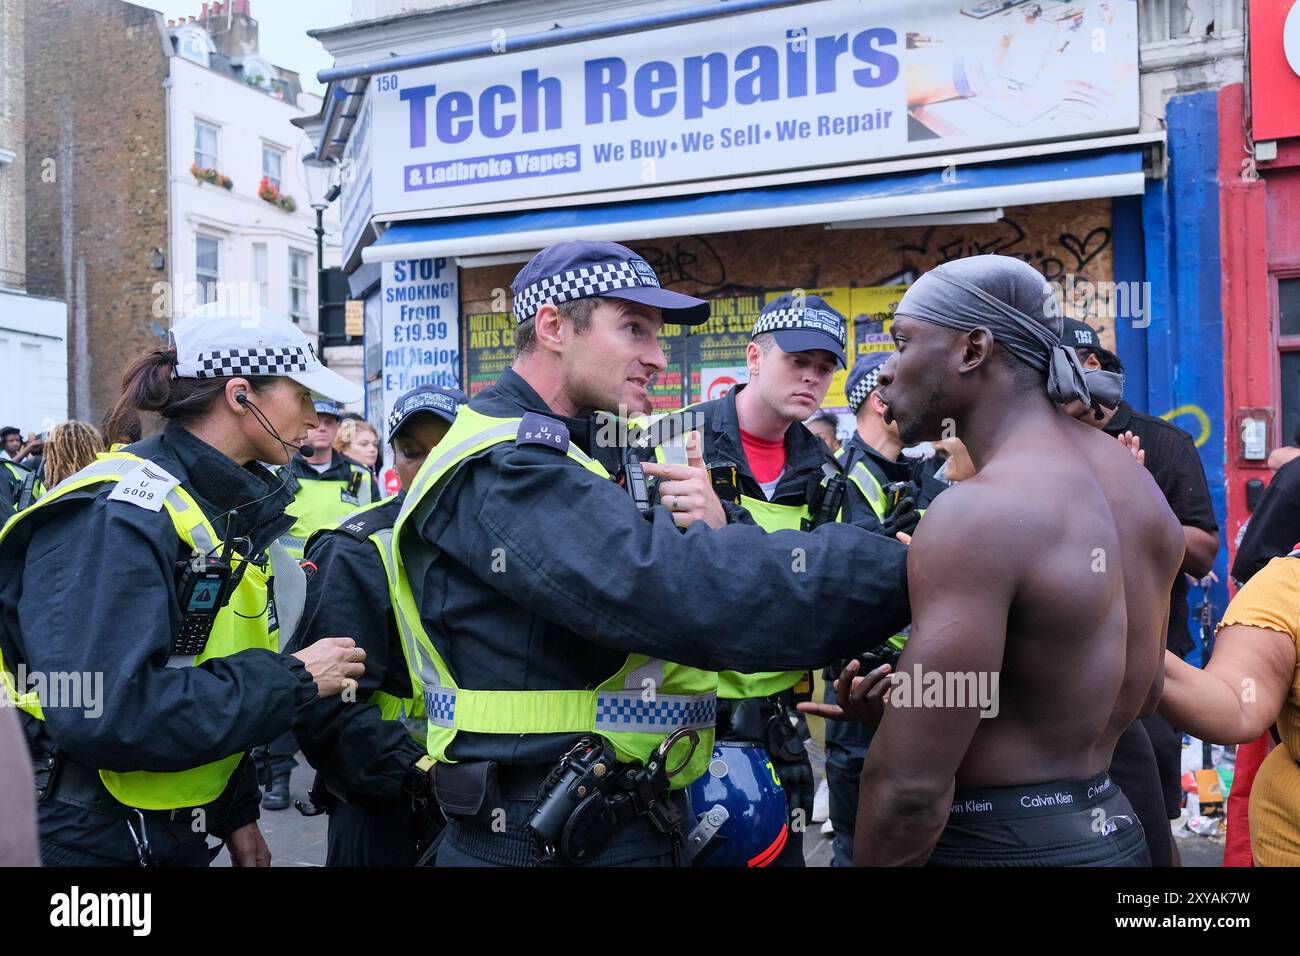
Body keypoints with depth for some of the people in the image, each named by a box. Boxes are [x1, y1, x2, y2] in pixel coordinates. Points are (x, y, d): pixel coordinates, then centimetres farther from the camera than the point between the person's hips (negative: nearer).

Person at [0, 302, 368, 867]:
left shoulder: (234, 508, 6)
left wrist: (236, 811, 10)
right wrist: (291, 678, -25)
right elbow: (105, 712, -32)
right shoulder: (119, 514, -22)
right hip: (84, 840, -8)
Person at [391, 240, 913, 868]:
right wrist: (903, 566, -31)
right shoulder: (500, 469, -21)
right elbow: (677, 590, -35)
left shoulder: (595, 454, 10)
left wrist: (719, 530, -15)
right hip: (548, 840, -9)